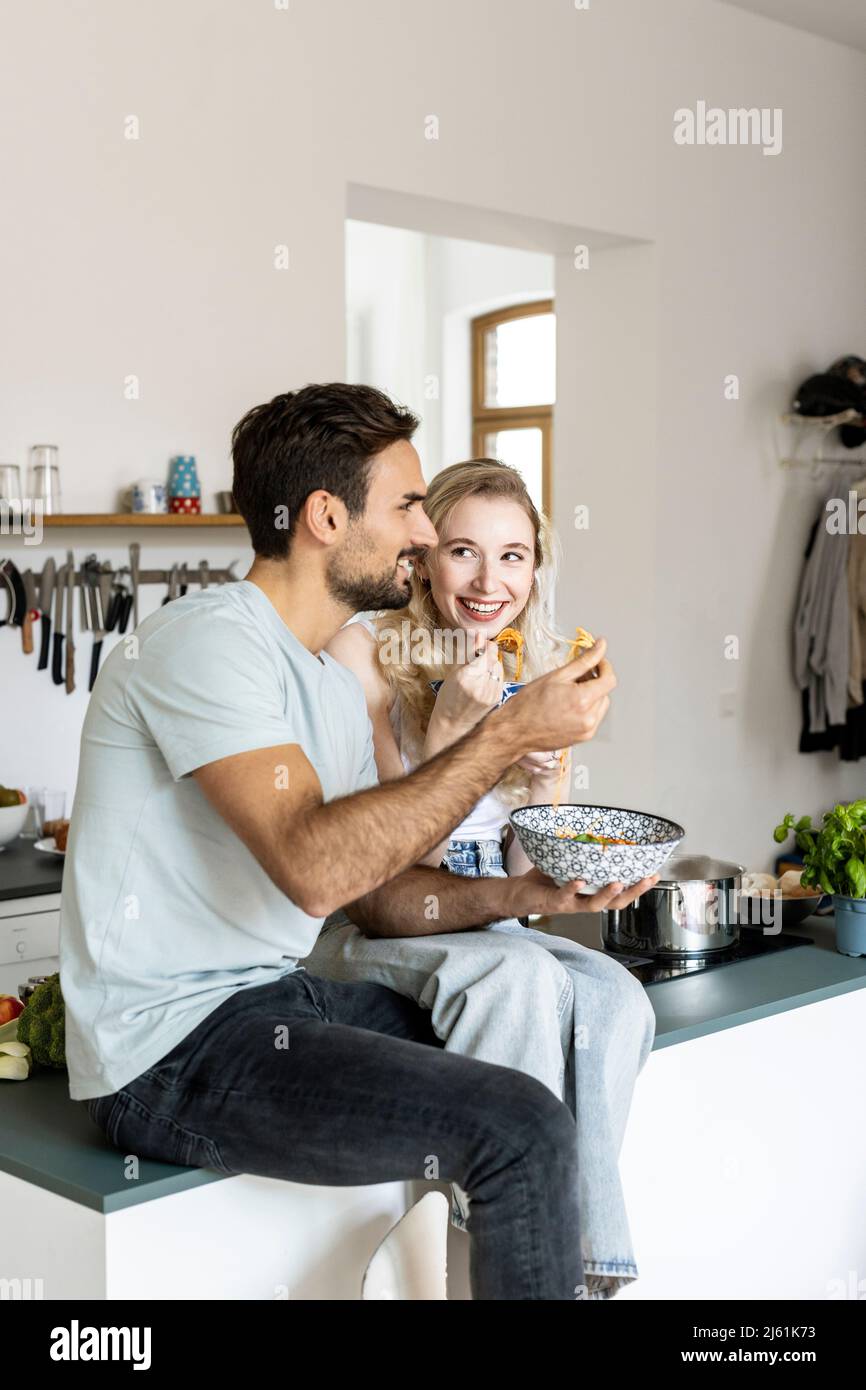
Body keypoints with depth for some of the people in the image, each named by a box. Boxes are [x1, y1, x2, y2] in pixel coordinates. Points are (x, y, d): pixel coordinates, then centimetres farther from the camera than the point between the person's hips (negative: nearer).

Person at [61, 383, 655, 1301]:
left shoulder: (332, 683, 13)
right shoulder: (207, 640, -17)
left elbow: (377, 894, 15)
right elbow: (314, 866, -29)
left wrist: (525, 894, -1)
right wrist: (510, 734, -24)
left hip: (275, 998, 10)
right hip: (173, 1052, -10)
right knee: (523, 1129, -20)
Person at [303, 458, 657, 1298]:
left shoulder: (544, 674, 5)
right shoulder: (365, 653, -11)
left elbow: (522, 881, 8)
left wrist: (540, 788, -12)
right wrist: (450, 726, -23)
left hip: (481, 926, 5)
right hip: (359, 931, -5)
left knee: (614, 998, -23)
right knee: (518, 972, -32)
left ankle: (589, 1263, -12)